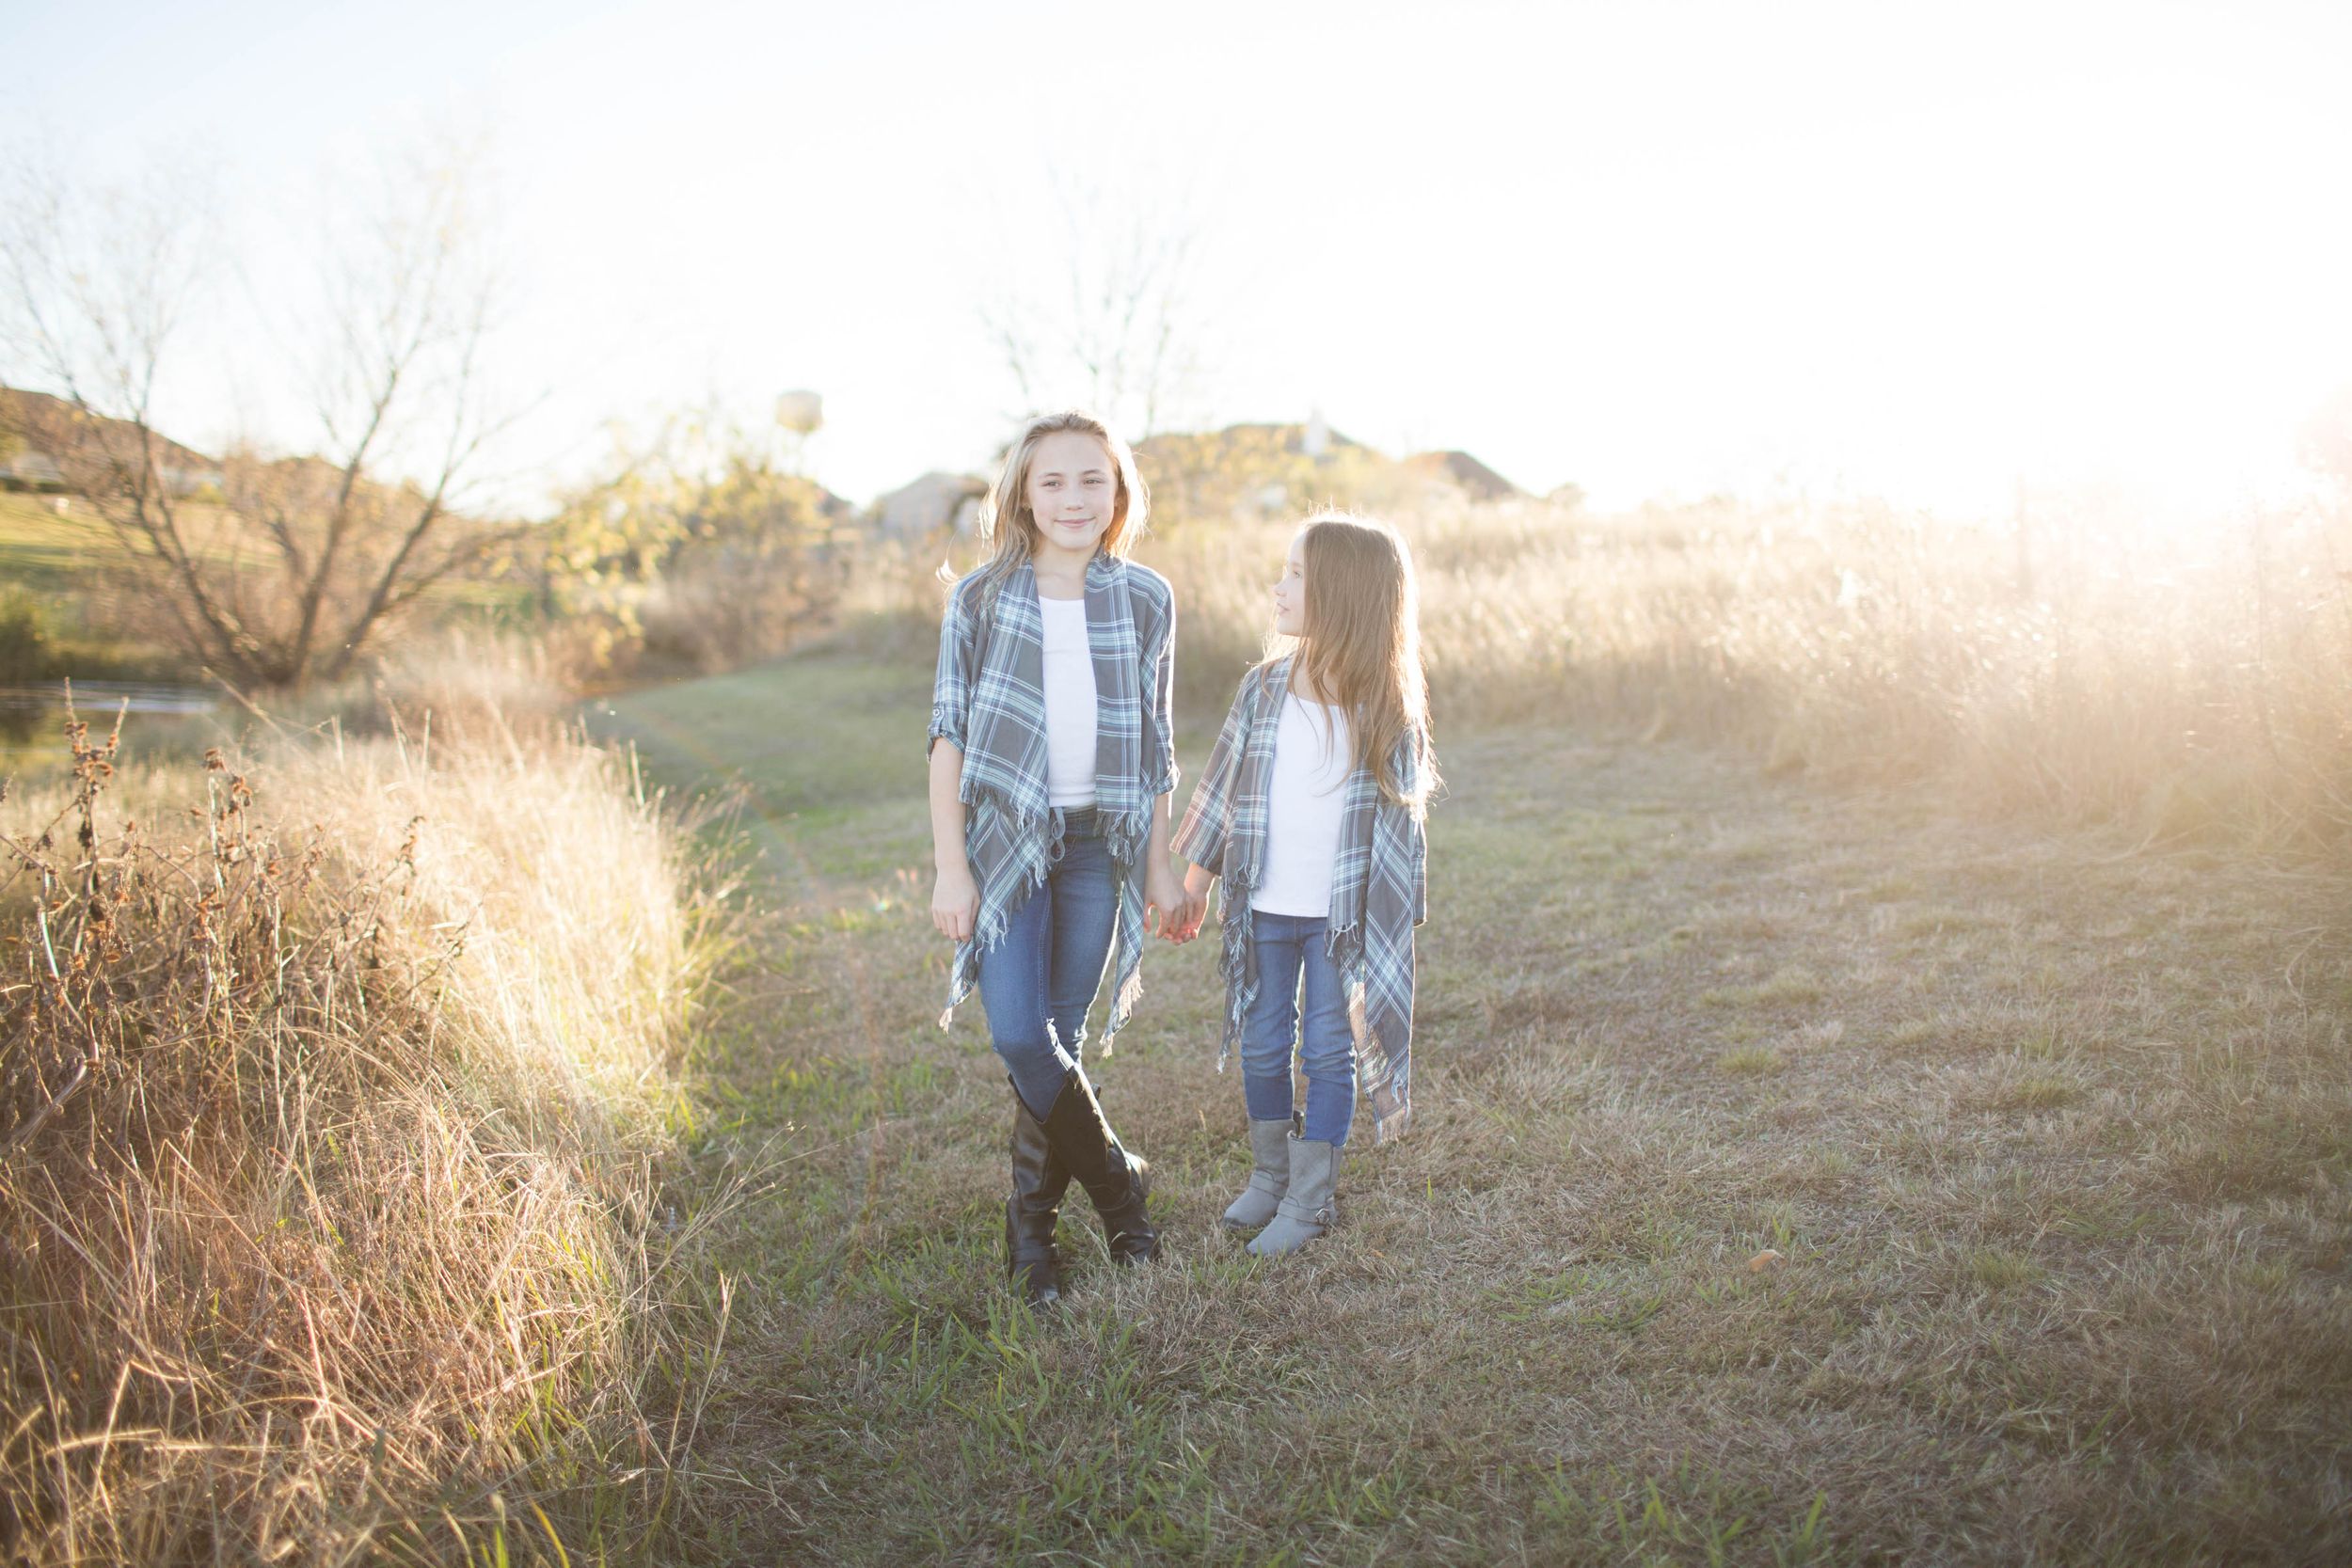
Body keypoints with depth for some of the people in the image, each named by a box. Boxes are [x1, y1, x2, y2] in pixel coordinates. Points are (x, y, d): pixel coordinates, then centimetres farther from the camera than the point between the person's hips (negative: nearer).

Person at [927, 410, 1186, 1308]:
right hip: (1006, 836, -1)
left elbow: (1154, 745, 8)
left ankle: (1031, 1227, 23)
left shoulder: (1146, 601, 2)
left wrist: (1160, 864, 7)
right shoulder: (981, 599, -3)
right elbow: (949, 735, -2)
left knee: (1060, 1041, 7)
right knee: (1019, 1039, -10)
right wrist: (950, 866, -7)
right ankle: (1118, 1184, 13)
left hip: (1099, 843, 1)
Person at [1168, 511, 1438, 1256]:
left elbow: (1401, 816, -4)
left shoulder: (1388, 709, -9)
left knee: (1329, 1051, 6)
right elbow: (1221, 786, 7)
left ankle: (1310, 1200, 21)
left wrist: (1399, 913, -5)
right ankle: (1269, 1176, 33)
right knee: (1263, 1046, 12)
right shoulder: (1263, 689, -1)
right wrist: (1195, 876, 10)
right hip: (1264, 908, 3)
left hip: (1342, 914, -3)